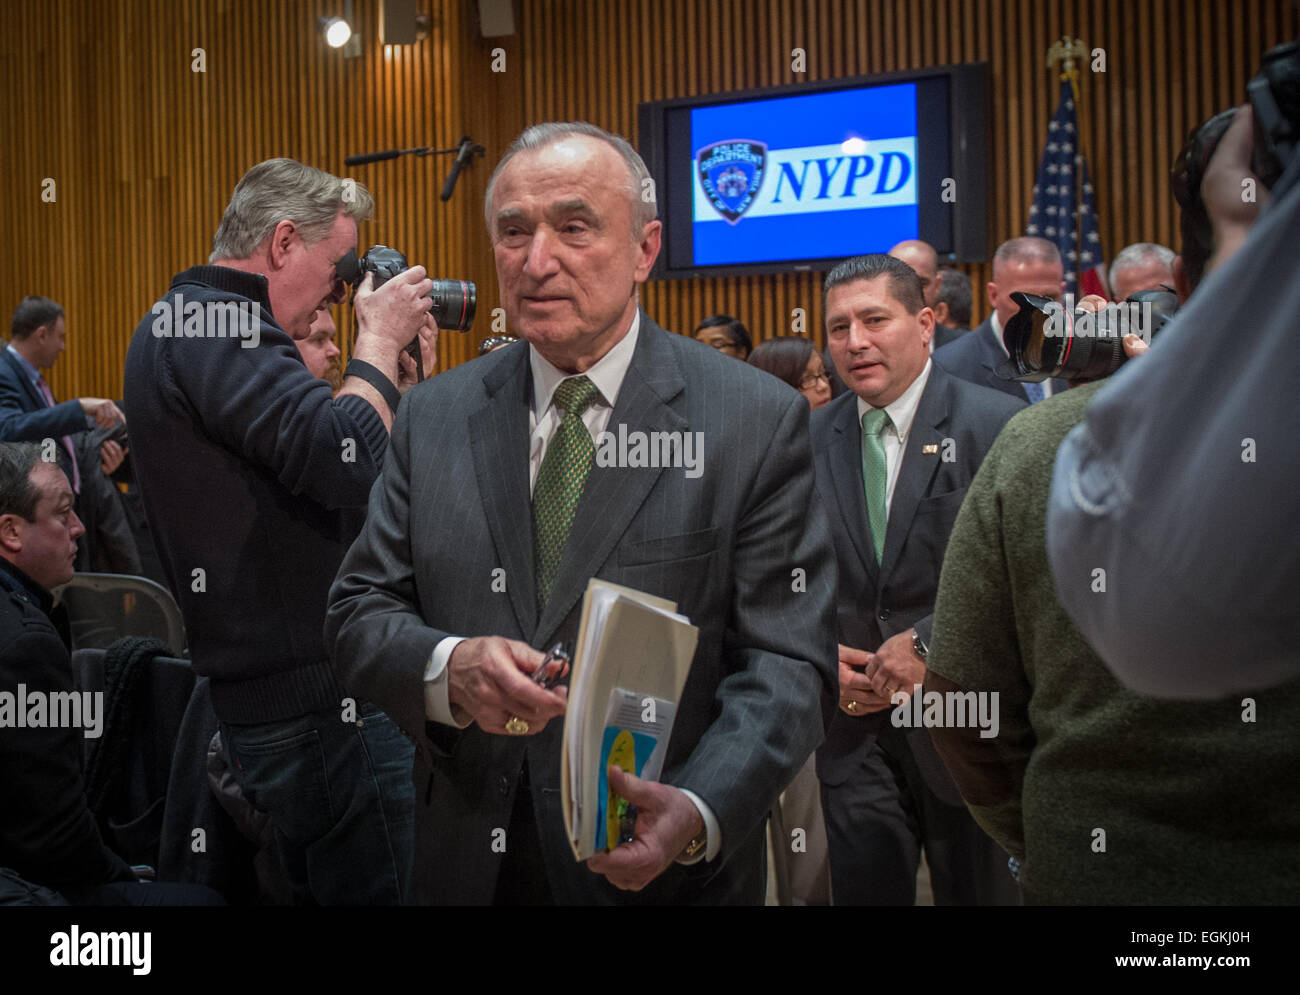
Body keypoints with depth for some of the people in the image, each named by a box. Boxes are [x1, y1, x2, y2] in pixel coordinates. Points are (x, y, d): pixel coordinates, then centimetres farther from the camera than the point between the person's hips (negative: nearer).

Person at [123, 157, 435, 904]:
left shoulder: (197, 325, 18)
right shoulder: (212, 326, -15)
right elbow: (348, 460, -27)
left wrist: (397, 367, 11)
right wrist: (380, 338, -11)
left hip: (277, 694, 11)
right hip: (322, 699, -11)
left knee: (322, 885, 21)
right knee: (381, 888, -5)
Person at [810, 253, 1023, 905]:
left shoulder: (997, 424, -7)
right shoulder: (810, 439, 6)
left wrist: (929, 643, -19)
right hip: (853, 725, 3)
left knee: (981, 890, 12)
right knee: (863, 889, 11)